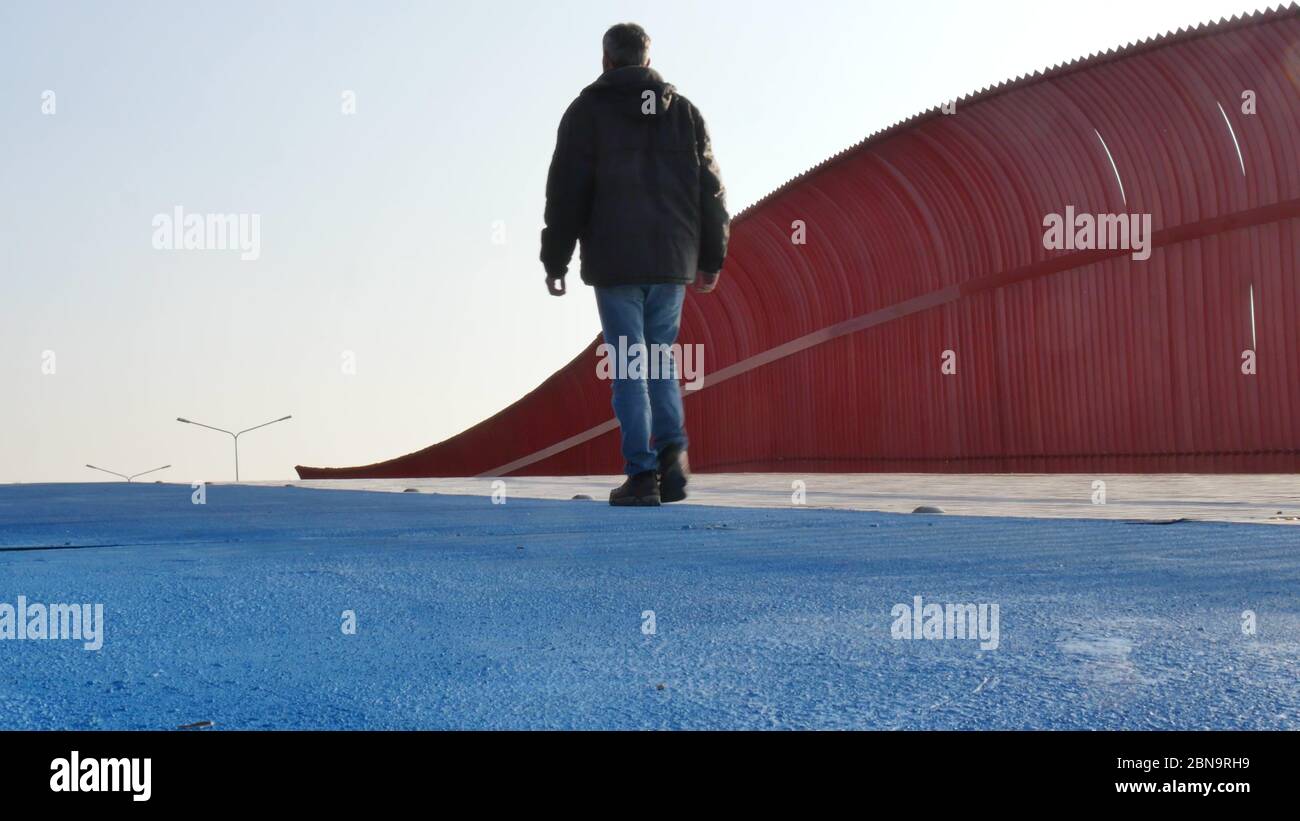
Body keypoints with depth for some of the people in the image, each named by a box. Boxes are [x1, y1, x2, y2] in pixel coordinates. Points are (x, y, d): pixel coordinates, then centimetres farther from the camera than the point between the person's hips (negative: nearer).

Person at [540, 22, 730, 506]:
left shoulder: (587, 111, 0)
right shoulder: (684, 112, 10)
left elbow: (566, 191, -4)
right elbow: (710, 189, 9)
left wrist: (555, 260, 2)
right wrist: (711, 257, 15)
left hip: (615, 263, -3)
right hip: (672, 261, 3)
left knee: (628, 368, 1)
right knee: (660, 359, 15)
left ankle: (642, 475, -3)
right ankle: (672, 452, -4)